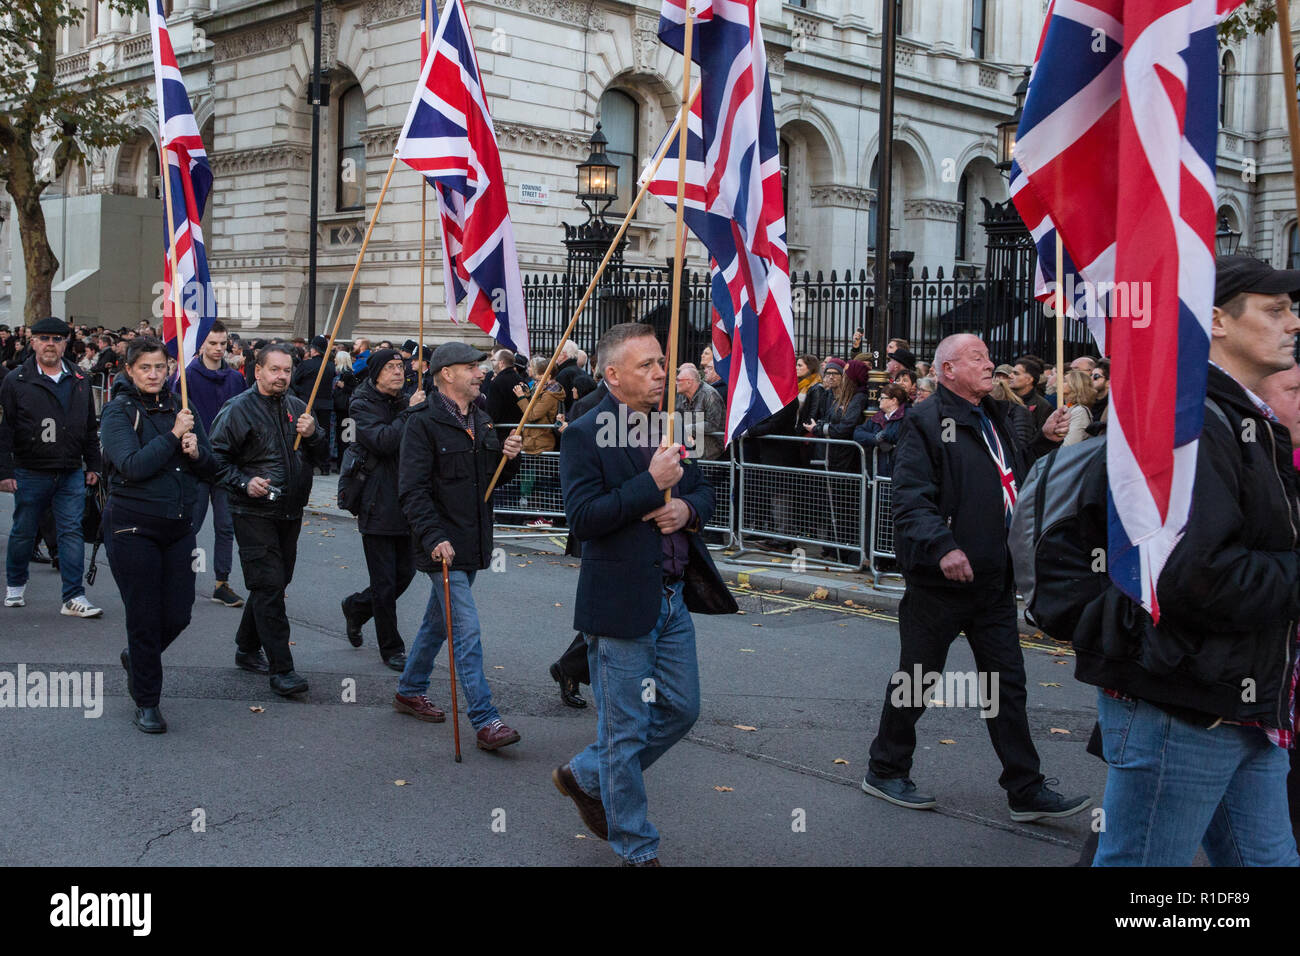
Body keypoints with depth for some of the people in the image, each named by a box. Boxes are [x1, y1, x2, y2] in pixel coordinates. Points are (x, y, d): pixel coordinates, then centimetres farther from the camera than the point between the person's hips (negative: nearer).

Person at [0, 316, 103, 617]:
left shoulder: (79, 380, 9)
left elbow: (90, 428, 15)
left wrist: (92, 465, 12)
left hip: (71, 474, 2)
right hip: (30, 475, -2)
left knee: (72, 532, -2)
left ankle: (74, 597, -1)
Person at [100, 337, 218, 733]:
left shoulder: (180, 408, 8)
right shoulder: (119, 411, -6)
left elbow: (211, 473, 8)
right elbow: (132, 466, -20)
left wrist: (197, 452, -12)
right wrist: (173, 436, -19)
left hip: (179, 527, 5)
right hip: (133, 529, -5)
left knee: (178, 616, 7)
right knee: (145, 618, 2)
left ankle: (136, 657, 38)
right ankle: (146, 702, 18)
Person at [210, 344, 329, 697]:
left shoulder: (297, 407, 11)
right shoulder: (238, 409, -5)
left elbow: (321, 455, 13)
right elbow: (218, 458, -6)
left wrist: (312, 435, -8)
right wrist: (244, 483, -20)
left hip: (290, 512, 6)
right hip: (254, 513, -6)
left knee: (273, 584, 15)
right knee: (269, 586, -10)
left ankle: (247, 649, 32)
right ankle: (281, 668, -9)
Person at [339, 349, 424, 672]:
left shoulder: (403, 403, 14)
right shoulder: (363, 405, -8)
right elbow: (383, 441, -25)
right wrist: (410, 412, -18)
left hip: (405, 505, 7)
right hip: (379, 507, -7)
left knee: (405, 573, 13)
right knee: (385, 582, 1)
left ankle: (356, 607, 37)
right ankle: (392, 648, 13)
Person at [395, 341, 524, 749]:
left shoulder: (481, 421, 13)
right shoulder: (424, 424, -12)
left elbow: (496, 476, 20)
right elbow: (412, 490, -16)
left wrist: (510, 457, -2)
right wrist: (434, 538, -25)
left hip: (473, 544, 8)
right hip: (443, 546, -8)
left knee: (438, 621, 20)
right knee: (466, 632, -10)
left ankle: (410, 691, 37)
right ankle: (485, 721, -9)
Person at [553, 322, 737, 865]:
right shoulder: (584, 436, -12)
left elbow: (703, 491, 18)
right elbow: (582, 517, -21)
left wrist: (688, 509, -5)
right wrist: (651, 484, -22)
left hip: (673, 596, 8)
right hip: (620, 604, -7)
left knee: (681, 709, 15)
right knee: (627, 731, 4)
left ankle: (585, 776, 35)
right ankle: (637, 851, 21)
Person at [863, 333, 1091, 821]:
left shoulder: (997, 421, 16)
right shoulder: (926, 422, -9)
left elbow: (1018, 487, 26)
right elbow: (911, 500, -19)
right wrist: (942, 546, -33)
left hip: (994, 579, 7)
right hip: (939, 580, -7)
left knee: (1007, 684, 8)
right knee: (916, 680, 6)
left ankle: (1027, 790, 14)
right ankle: (885, 771, 23)